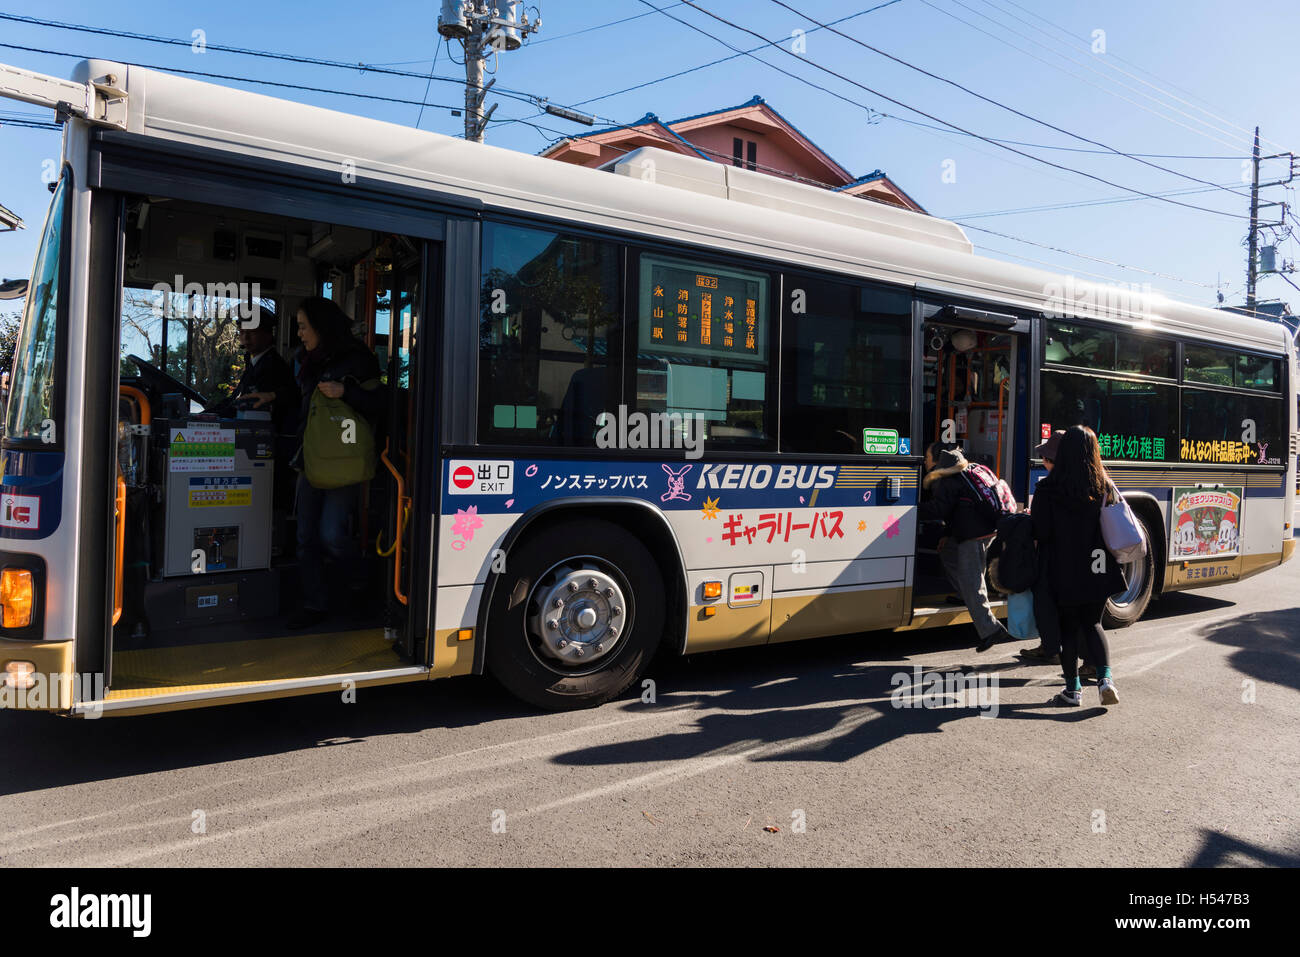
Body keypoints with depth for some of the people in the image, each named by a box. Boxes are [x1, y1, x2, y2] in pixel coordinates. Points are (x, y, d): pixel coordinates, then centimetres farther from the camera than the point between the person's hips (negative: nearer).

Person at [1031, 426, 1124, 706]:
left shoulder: (1048, 488, -13)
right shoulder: (1105, 485, 0)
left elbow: (1040, 532, -13)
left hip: (1063, 572, -3)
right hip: (1097, 570, 4)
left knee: (1068, 628, 10)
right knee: (1092, 624, 18)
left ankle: (1073, 689, 14)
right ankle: (1105, 679, 2)